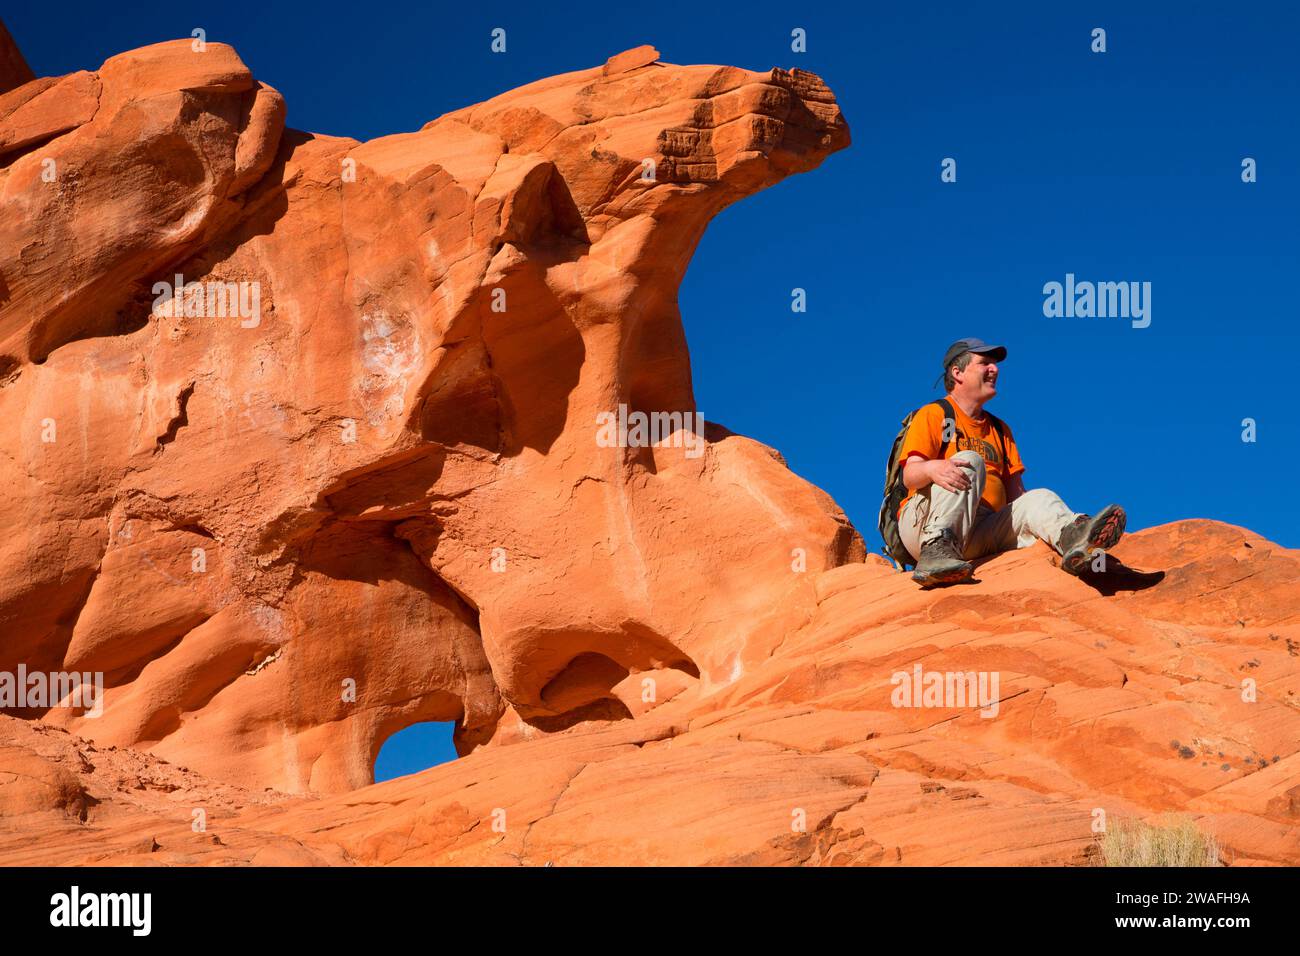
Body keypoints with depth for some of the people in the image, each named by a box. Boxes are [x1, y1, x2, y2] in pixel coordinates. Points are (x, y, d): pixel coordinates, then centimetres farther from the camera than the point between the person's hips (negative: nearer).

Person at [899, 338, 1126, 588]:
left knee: (1039, 499, -19)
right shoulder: (933, 415, 8)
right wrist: (932, 468, -33)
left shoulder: (1000, 430, 27)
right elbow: (909, 476, -8)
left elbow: (1015, 493, 16)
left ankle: (1073, 539, -57)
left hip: (980, 534, 5)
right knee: (969, 461, -26)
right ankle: (937, 548, -47)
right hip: (922, 524, -5)